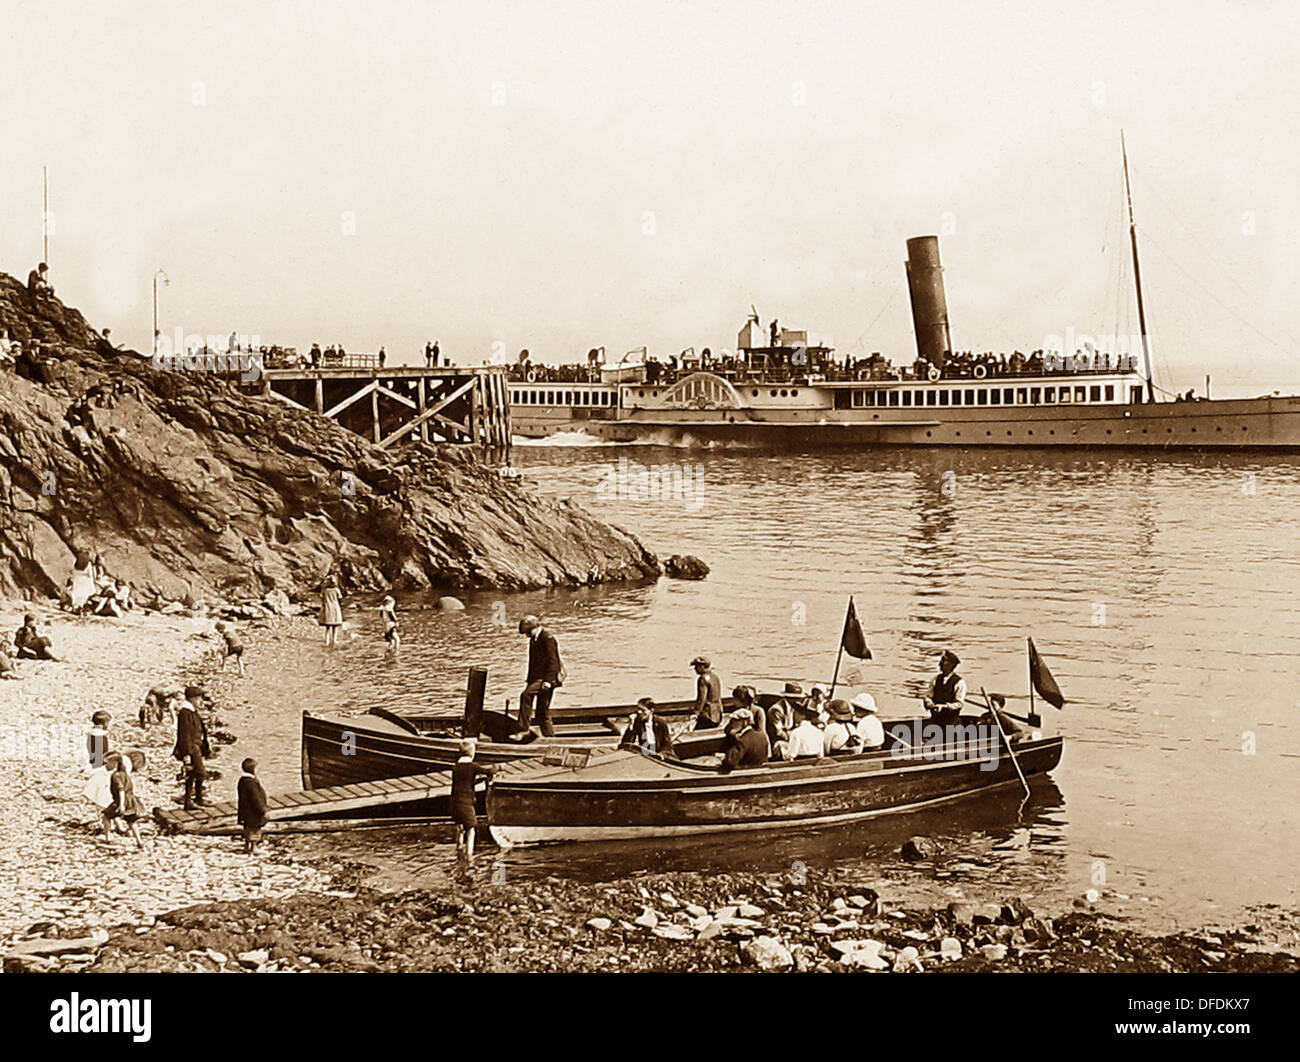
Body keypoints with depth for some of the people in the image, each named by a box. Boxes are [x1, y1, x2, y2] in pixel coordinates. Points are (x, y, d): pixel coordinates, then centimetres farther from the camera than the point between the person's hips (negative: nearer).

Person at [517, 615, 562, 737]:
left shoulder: (547, 637, -11)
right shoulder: (533, 639, 17)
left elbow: (552, 660, -17)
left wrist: (548, 680, -21)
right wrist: (529, 679, 21)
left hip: (547, 677, -9)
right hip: (537, 677, 9)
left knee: (526, 695, -27)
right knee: (542, 713, 9)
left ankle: (524, 726, -27)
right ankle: (549, 737, 14)